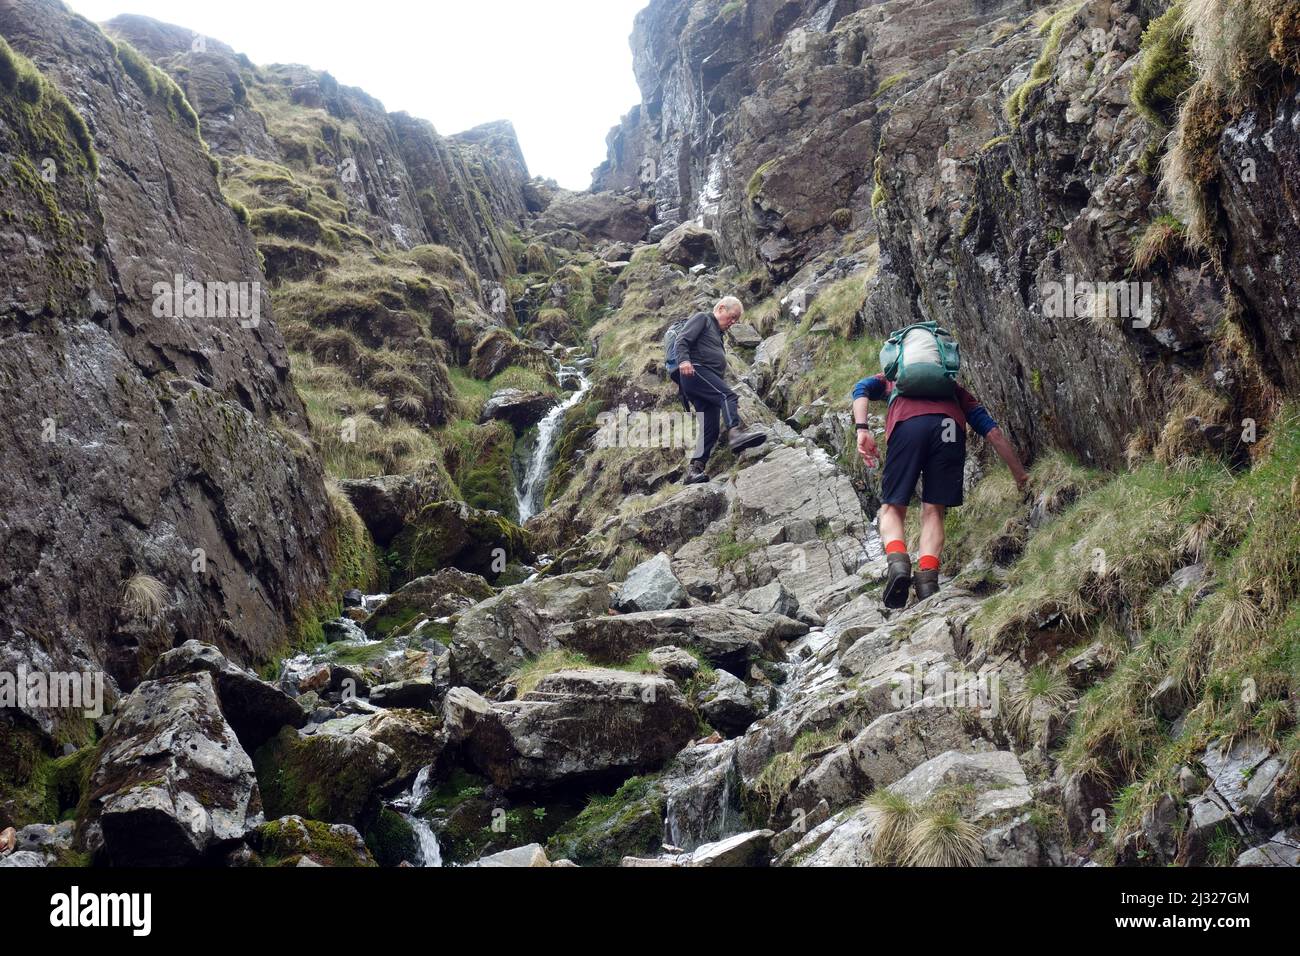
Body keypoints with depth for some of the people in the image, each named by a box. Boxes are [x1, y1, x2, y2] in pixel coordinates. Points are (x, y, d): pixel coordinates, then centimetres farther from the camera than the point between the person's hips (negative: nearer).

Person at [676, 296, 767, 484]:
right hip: (694, 371, -9)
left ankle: (695, 470, -7)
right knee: (727, 396, -31)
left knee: (711, 429, -3)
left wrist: (731, 402, 27)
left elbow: (721, 370, 34)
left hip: (710, 378, 9)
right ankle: (736, 432, -53)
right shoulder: (702, 319, 10)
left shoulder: (719, 335, 36)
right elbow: (683, 340, -6)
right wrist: (684, 360, -26)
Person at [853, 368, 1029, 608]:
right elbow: (992, 431, 29)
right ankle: (927, 579, -13)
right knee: (933, 511, 7)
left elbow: (862, 388, 16)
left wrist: (862, 430, 3)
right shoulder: (954, 389, 40)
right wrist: (1019, 473, 31)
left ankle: (898, 560, -22)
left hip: (907, 426, -1)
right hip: (950, 428, 1)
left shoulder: (894, 380, 39)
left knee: (892, 507, 6)